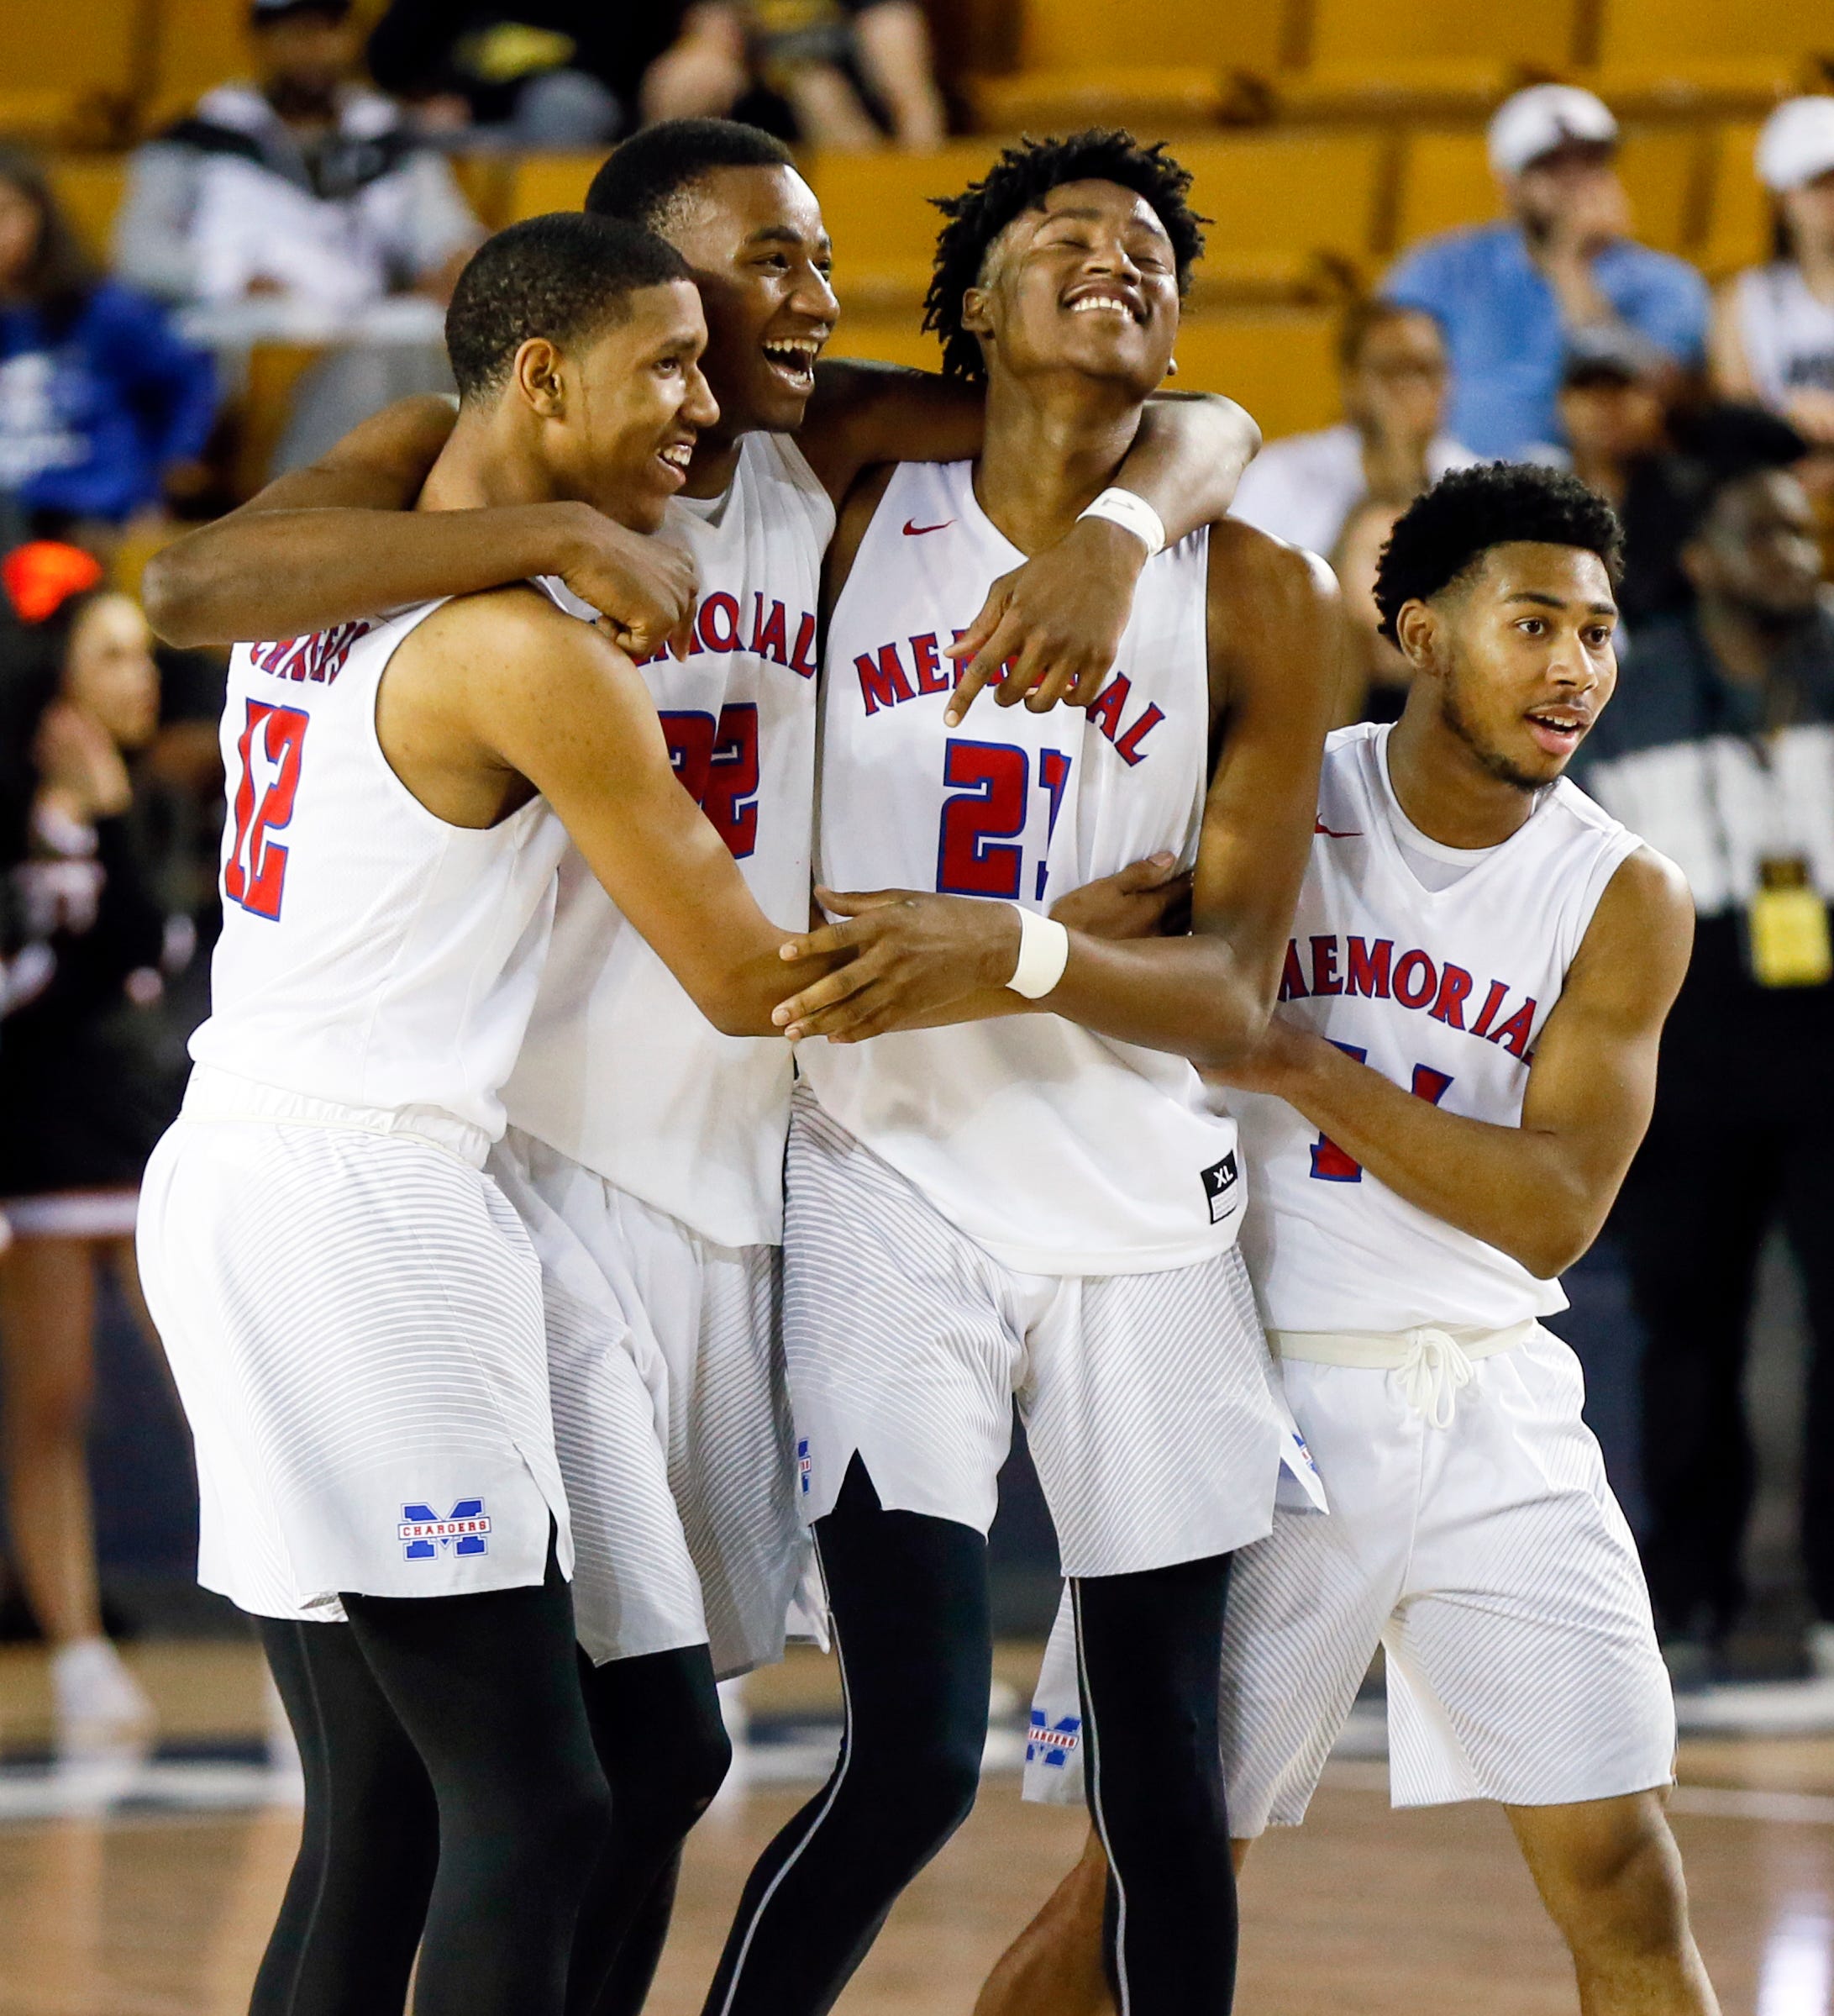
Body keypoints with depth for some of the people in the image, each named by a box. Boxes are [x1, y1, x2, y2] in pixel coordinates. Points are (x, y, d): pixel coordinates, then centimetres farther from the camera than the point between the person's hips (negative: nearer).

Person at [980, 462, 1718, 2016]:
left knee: (1625, 1888, 0)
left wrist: (1299, 1065, -17)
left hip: (1492, 1405, 2)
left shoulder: (1626, 898, -1)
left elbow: (1555, 1212, -10)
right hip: (1263, 1382, -2)